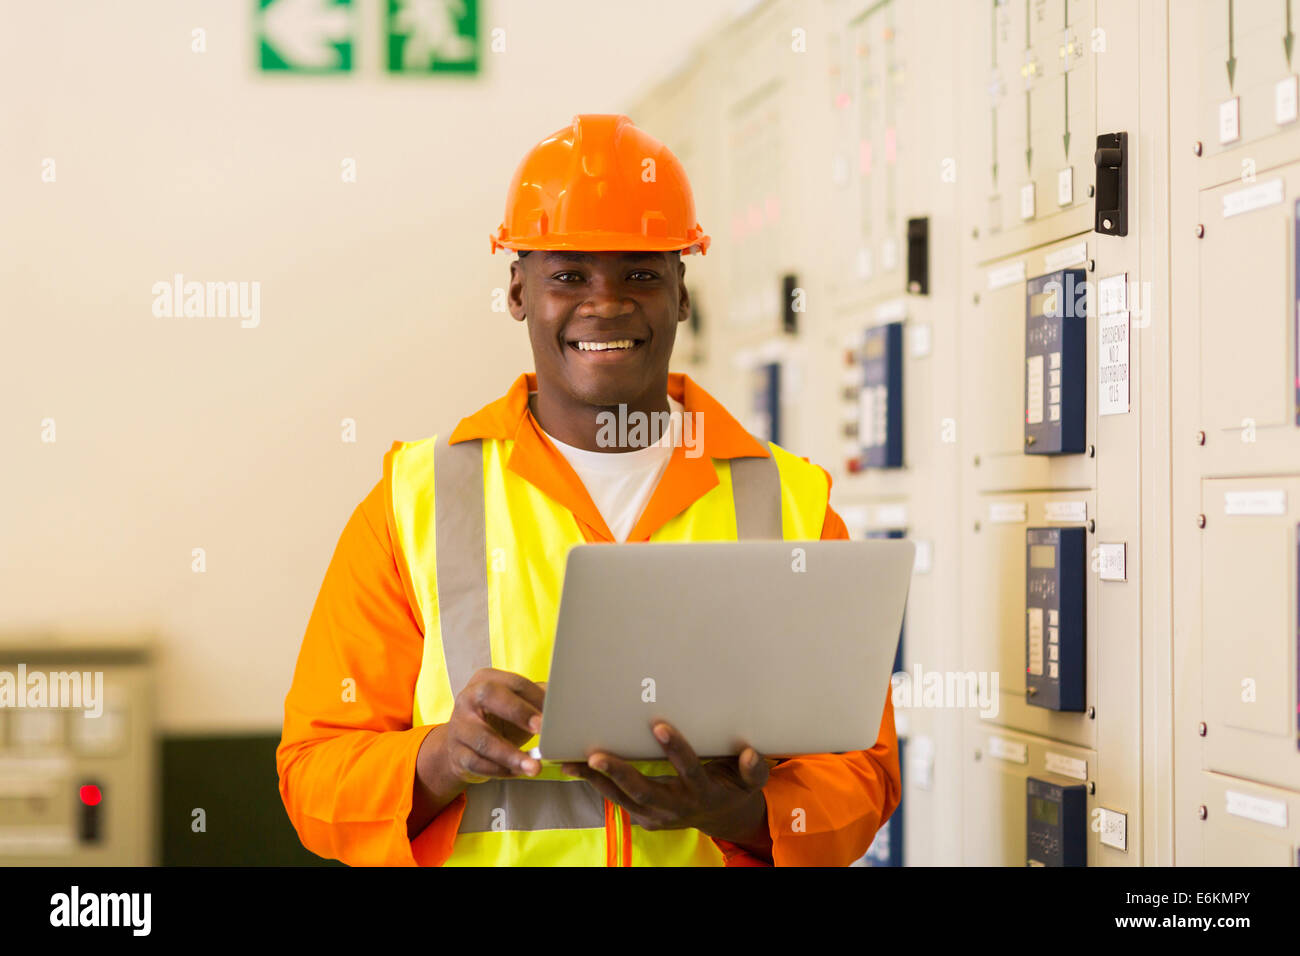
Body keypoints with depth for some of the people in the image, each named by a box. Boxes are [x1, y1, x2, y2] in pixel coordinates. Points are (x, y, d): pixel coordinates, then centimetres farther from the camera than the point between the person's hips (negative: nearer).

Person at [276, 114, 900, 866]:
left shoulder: (791, 503, 9)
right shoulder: (414, 502, 6)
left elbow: (862, 773, 8)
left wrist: (746, 812, -11)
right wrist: (443, 760, -15)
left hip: (717, 852, 0)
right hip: (479, 850, 0)